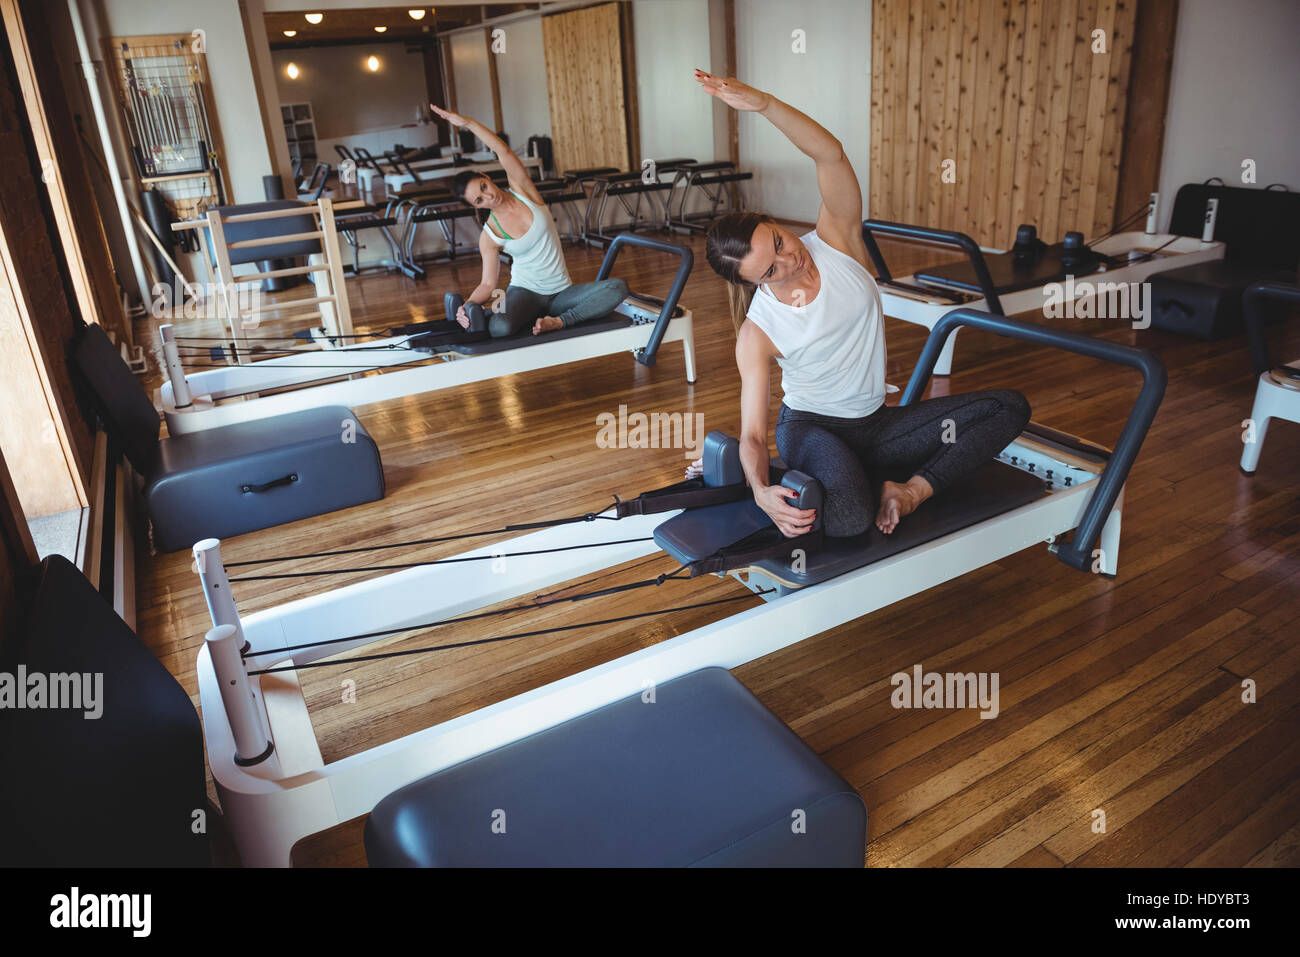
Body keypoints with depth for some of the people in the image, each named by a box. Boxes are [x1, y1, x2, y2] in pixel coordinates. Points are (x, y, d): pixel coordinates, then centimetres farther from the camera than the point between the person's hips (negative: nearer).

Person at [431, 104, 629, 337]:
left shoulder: (522, 191, -1)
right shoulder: (489, 237, -4)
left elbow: (503, 152, -16)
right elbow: (487, 285, -3)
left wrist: (467, 122, -21)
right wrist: (467, 305, -23)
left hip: (561, 292, 3)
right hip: (524, 291, -2)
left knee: (618, 288, -23)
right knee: (499, 327, -38)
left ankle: (559, 322, -25)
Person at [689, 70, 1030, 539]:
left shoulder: (835, 241, -10)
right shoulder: (756, 334, -18)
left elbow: (831, 155, -26)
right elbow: (752, 433, -18)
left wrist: (763, 104, -41)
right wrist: (761, 491, -39)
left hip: (877, 423, 5)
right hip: (810, 426, -4)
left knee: (1010, 408, -10)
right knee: (850, 517, -39)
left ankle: (913, 490, -18)